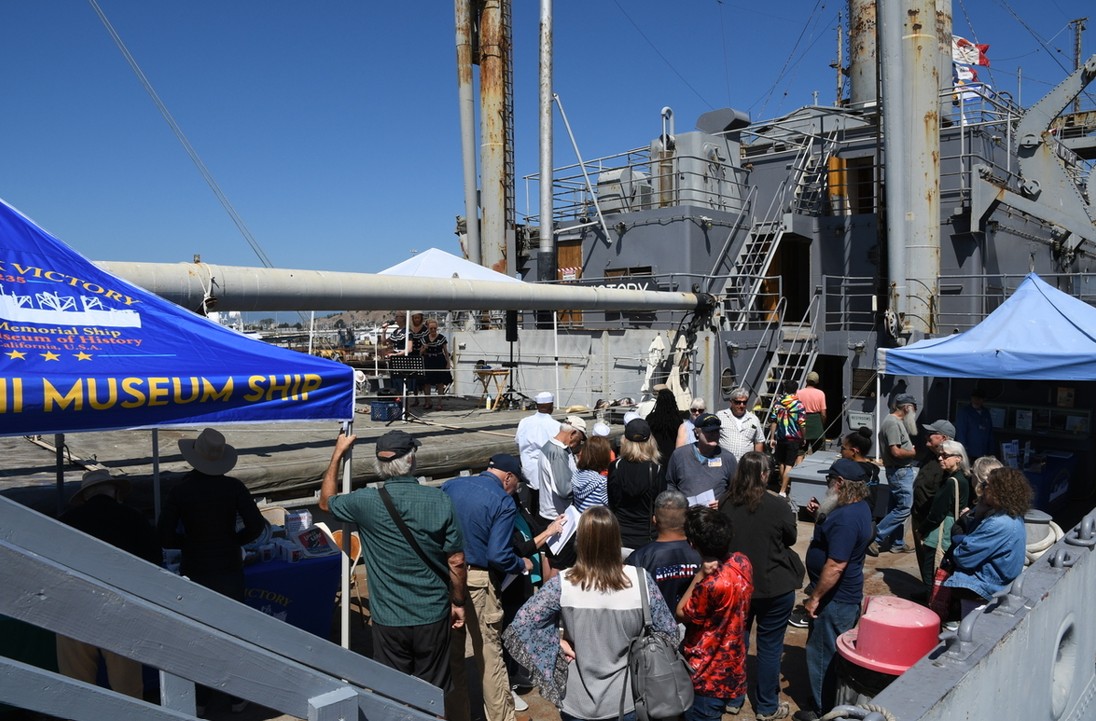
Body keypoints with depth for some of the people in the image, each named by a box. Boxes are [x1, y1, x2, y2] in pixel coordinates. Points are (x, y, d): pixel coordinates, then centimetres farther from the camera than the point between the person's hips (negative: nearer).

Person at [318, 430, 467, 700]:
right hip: (433, 616, 0)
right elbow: (456, 561, -7)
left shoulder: (366, 502, -13)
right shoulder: (439, 500, -12)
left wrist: (338, 454, 18)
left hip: (388, 619, 0)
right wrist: (458, 602, 8)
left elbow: (326, 501, 10)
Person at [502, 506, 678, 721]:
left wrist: (558, 644, -8)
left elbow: (521, 626, -18)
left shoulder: (563, 584, -19)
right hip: (627, 701, 0)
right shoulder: (640, 580, -17)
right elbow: (669, 633, -8)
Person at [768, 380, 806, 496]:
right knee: (789, 465, -3)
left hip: (780, 438, 3)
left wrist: (772, 438, 8)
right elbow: (802, 424, -9)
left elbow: (773, 421, 2)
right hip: (793, 438, -3)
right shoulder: (799, 404, -8)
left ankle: (783, 485, 33)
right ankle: (783, 491, -9)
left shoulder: (778, 403, 1)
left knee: (782, 463, 18)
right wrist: (803, 438, 4)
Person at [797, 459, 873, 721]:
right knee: (831, 652, 23)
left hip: (835, 599, -10)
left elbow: (836, 565, -29)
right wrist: (822, 515, 3)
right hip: (846, 594, 10)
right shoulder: (859, 507, 4)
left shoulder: (846, 518, -29)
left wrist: (815, 597, -21)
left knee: (822, 654, 5)